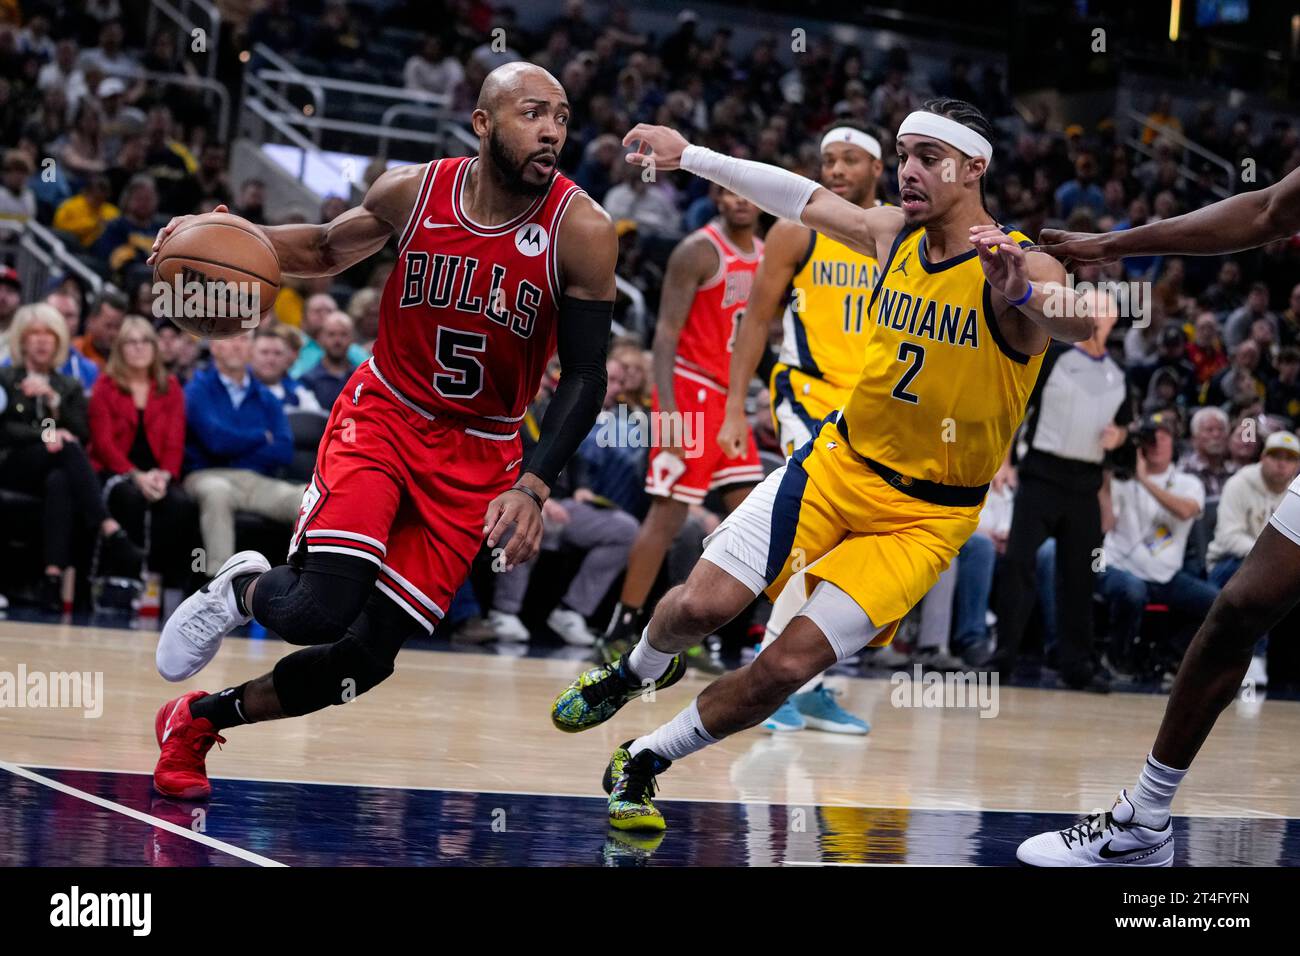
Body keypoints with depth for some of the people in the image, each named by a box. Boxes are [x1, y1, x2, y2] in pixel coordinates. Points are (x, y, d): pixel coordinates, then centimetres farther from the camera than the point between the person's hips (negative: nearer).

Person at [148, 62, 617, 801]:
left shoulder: (581, 232, -16)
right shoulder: (413, 192, -10)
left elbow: (585, 377, -12)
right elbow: (327, 250, 11)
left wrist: (534, 487, -27)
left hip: (477, 459, 0)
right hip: (383, 416, 0)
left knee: (369, 655, -3)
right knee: (321, 611, -22)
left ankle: (201, 718, 23)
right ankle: (242, 588, 16)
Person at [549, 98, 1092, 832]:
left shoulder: (1020, 266, -19)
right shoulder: (894, 234, -1)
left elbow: (1081, 324, -39)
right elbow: (805, 199, 15)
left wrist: (1022, 294, -61)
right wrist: (691, 155, 13)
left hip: (926, 516, -4)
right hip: (841, 463, 4)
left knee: (790, 666, -13)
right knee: (703, 605, -9)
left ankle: (645, 762, 10)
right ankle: (638, 671, 26)